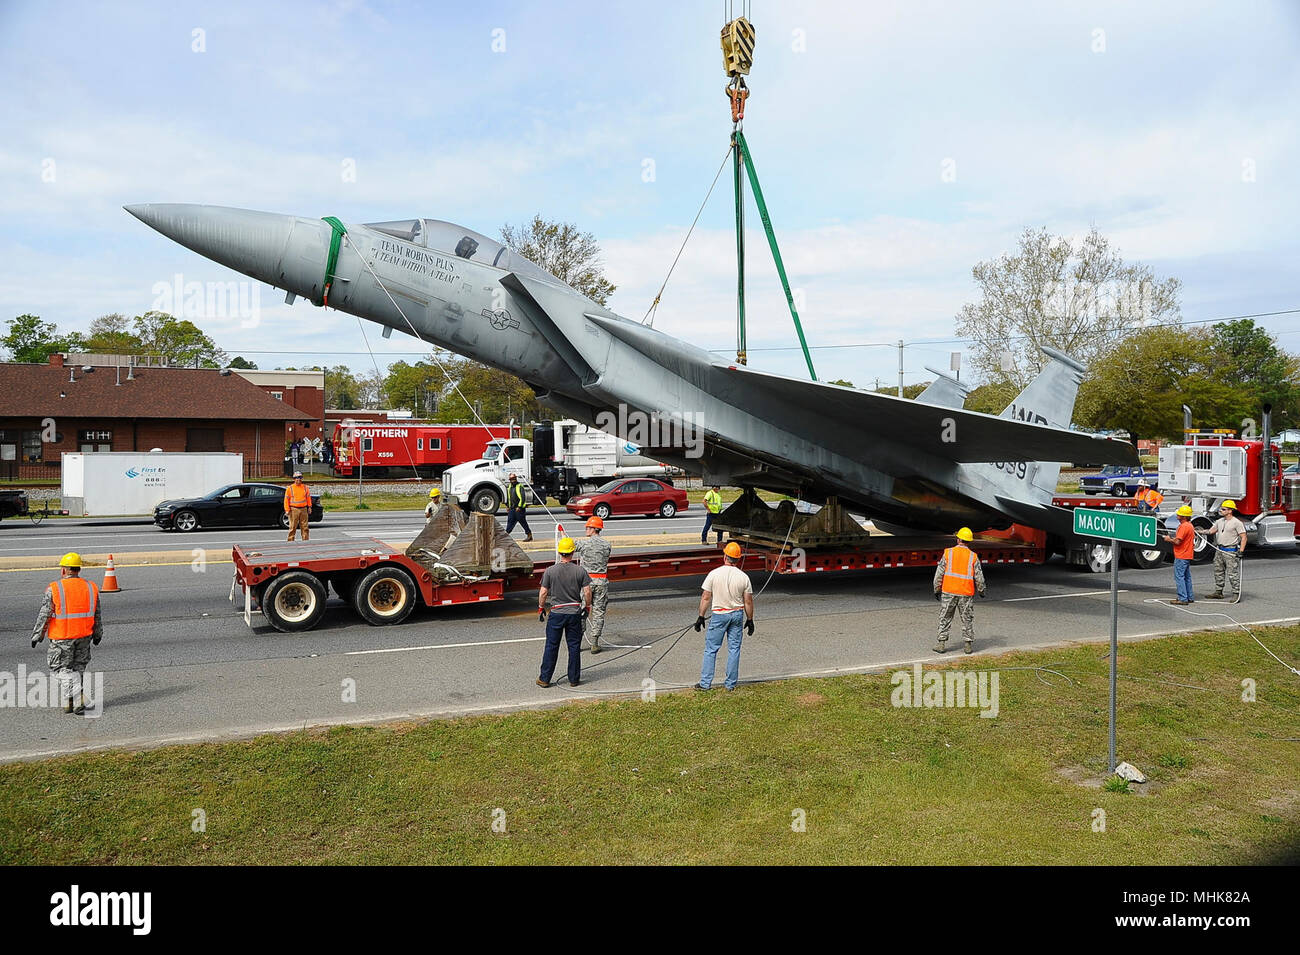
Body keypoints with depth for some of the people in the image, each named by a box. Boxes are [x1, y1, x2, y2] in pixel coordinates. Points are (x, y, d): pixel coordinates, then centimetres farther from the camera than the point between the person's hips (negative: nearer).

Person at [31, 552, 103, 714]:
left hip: (62, 637, -4)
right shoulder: (91, 587, 3)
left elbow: (44, 615, -6)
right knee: (77, 668, 15)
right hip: (84, 636, 4)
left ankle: (79, 697, -10)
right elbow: (97, 615, 10)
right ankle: (73, 703, 16)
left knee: (62, 668, 6)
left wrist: (37, 635, 6)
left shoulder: (54, 589, -10)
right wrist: (98, 634, 21)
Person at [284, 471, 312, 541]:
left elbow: (308, 498, 16)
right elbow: (286, 500, 1)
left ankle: (306, 540, 8)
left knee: (305, 527, 3)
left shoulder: (305, 487, 11)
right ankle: (290, 540, 3)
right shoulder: (290, 488, 2)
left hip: (304, 509, 3)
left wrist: (309, 507, 11)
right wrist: (287, 510, -5)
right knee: (292, 527, -3)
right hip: (294, 510, -3)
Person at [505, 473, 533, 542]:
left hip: (520, 508, -7)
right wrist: (508, 505, 24)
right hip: (512, 508, 7)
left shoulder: (520, 486, -11)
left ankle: (529, 535, 9)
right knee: (510, 521, 2)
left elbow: (523, 497, -17)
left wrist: (519, 506, -21)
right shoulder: (509, 486, 14)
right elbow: (508, 497, 26)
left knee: (523, 522, -1)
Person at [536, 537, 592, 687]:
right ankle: (574, 679, 15)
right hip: (575, 613, 0)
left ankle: (545, 679, 12)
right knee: (574, 646, 9)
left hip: (556, 613, 0)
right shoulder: (580, 570, -5)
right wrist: (587, 607, 10)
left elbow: (543, 592, -4)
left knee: (551, 646, 7)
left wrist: (541, 608, 10)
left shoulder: (550, 570, -6)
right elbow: (587, 592, -5)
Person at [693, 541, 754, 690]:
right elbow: (748, 602, 0)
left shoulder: (714, 574, -10)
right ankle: (730, 684, 14)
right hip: (737, 614, 2)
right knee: (734, 649, 9)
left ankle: (705, 683, 7)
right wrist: (750, 620, 12)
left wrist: (701, 617, 1)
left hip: (719, 615, -2)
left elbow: (705, 598, -7)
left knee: (711, 649, 5)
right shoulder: (744, 577, -4)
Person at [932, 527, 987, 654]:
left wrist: (936, 590, 7)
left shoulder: (948, 553, -2)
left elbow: (939, 573, -2)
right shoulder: (973, 556, -1)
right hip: (966, 593, 0)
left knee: (945, 618, 8)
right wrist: (982, 591, 17)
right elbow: (979, 577, 1)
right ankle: (969, 645, 13)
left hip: (949, 591, 0)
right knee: (967, 619, 11)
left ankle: (941, 644, 7)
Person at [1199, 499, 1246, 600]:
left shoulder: (1237, 522, -10)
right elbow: (1210, 531, 17)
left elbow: (1243, 537, -12)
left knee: (1233, 574, -6)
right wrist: (1198, 532, 2)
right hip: (1219, 551, 8)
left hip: (1230, 552, -8)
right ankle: (1218, 592, 22)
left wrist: (1241, 551, -18)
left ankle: (1236, 594, -1)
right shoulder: (1220, 521, 12)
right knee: (1218, 572, 13)